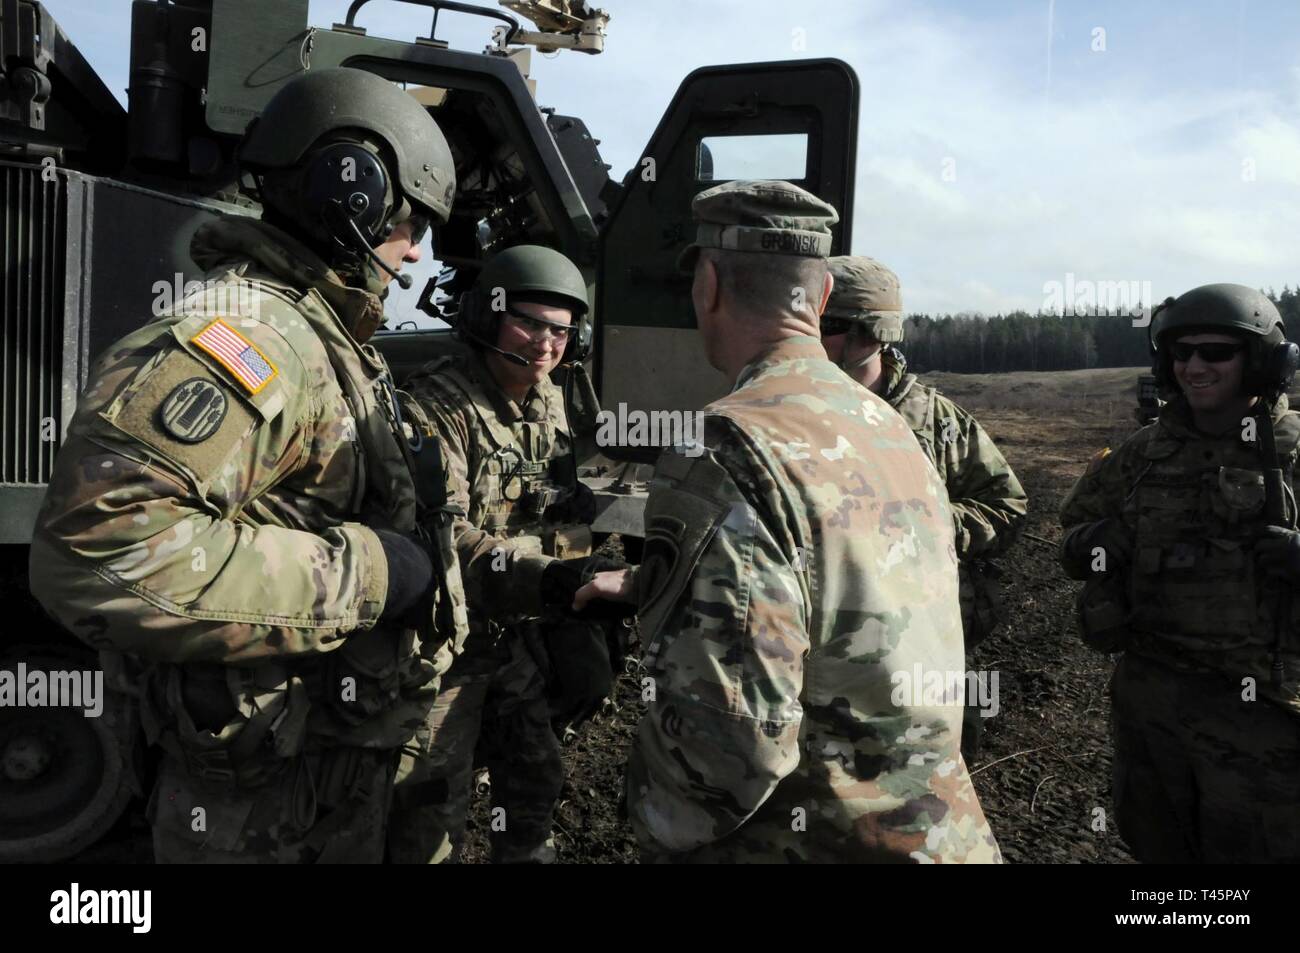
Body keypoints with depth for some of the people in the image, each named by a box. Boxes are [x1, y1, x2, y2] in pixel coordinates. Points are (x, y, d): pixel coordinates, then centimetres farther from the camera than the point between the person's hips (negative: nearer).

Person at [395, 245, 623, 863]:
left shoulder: (552, 405, 5)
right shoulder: (437, 407, -20)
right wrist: (545, 580, -44)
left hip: (525, 637, 7)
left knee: (535, 786, 22)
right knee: (436, 809, 5)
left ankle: (529, 854, 45)